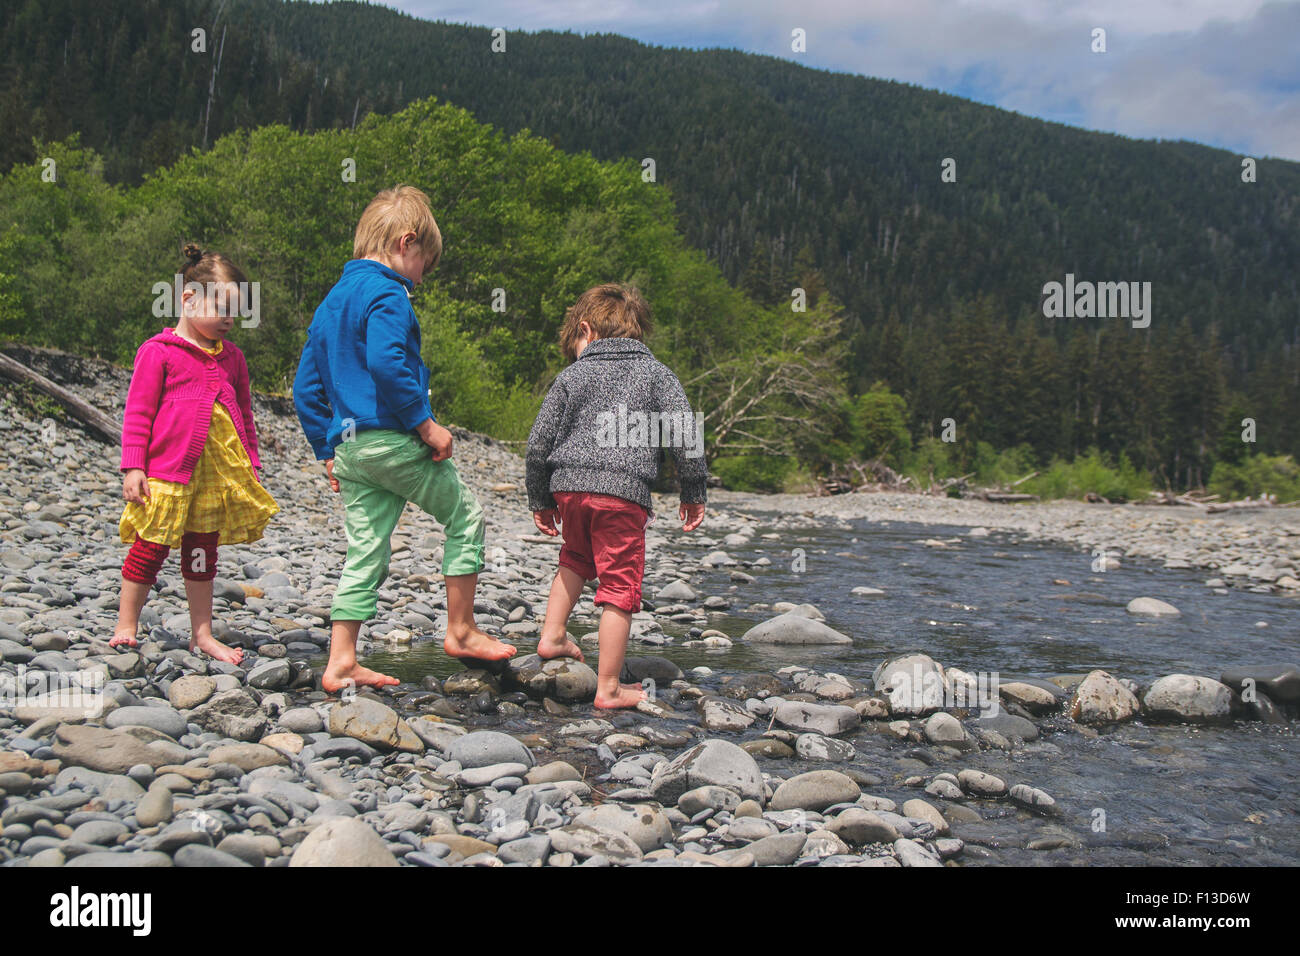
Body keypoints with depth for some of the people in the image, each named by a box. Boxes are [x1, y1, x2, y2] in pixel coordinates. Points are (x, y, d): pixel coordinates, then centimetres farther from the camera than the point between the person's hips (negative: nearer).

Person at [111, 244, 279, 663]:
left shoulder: (231, 357, 13)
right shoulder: (158, 351, -5)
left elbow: (244, 416, 19)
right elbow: (138, 413, -6)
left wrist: (251, 466, 16)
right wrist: (133, 466, -11)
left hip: (219, 471, 6)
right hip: (168, 469, -5)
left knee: (202, 553, 12)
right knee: (150, 549, 0)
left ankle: (202, 634, 20)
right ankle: (125, 628, 15)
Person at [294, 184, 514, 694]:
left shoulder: (330, 302, 19)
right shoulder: (386, 293, -9)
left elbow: (306, 388, 20)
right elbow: (386, 362, -26)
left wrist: (328, 451, 23)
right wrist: (425, 423, -19)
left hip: (350, 444, 8)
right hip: (392, 438, -8)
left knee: (365, 553, 10)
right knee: (464, 515, 9)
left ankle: (341, 663, 9)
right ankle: (461, 630, 13)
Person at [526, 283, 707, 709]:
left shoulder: (571, 375, 12)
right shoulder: (655, 373, 9)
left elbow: (539, 441, 10)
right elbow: (687, 431, 0)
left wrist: (540, 500, 21)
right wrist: (693, 493, 8)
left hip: (569, 485, 3)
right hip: (624, 491, -3)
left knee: (575, 558, 32)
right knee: (619, 586, 1)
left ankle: (552, 635, 31)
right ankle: (608, 688, 3)